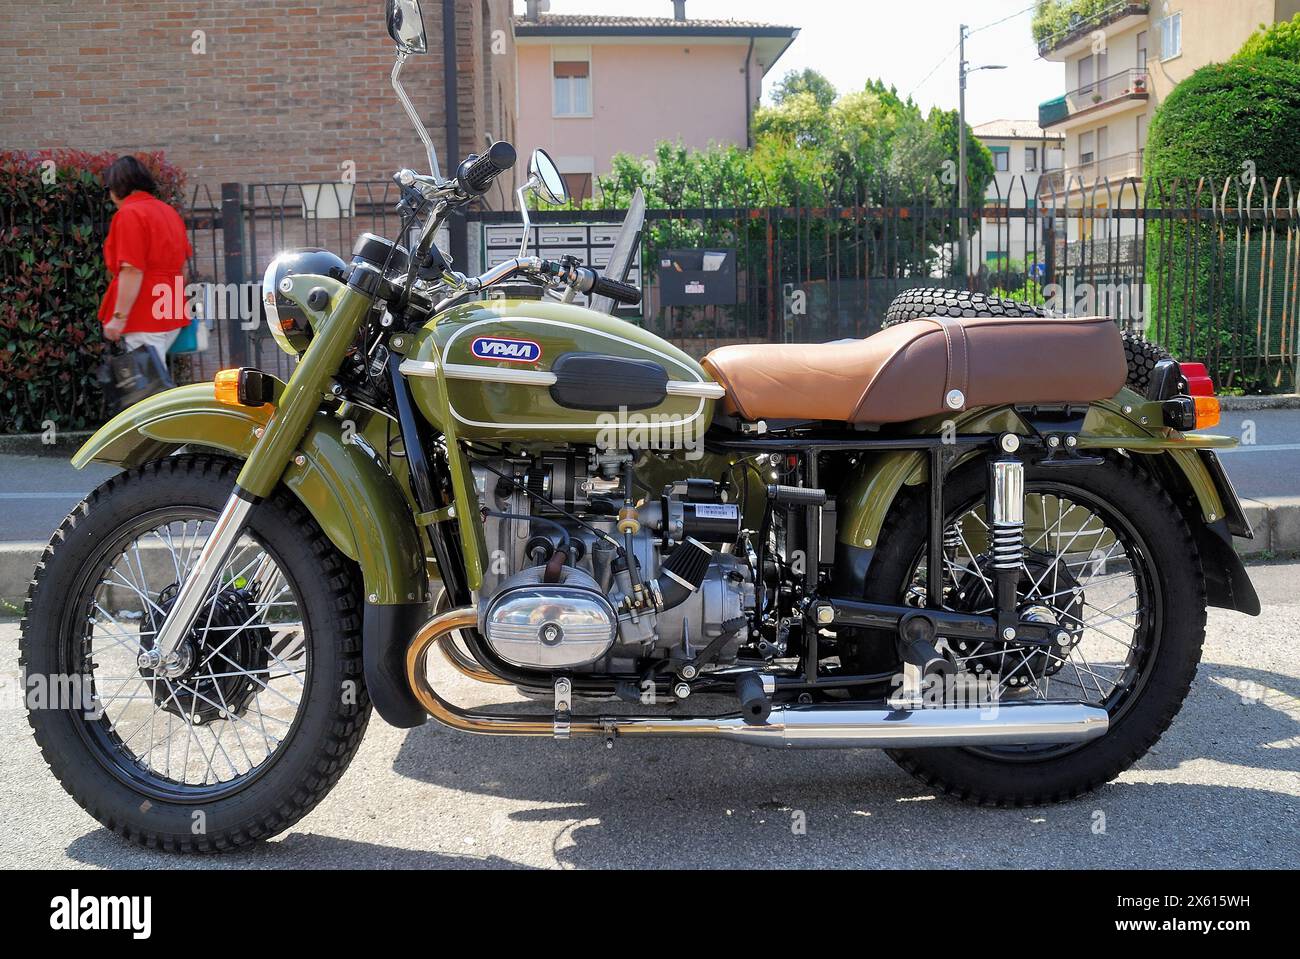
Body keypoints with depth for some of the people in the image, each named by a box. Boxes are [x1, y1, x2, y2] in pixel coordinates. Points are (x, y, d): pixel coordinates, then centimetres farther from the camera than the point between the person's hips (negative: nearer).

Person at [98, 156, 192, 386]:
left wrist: (119, 317, -17)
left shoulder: (129, 214, -11)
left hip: (144, 318, -9)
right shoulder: (169, 212, 15)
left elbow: (132, 271, -19)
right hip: (171, 316, 9)